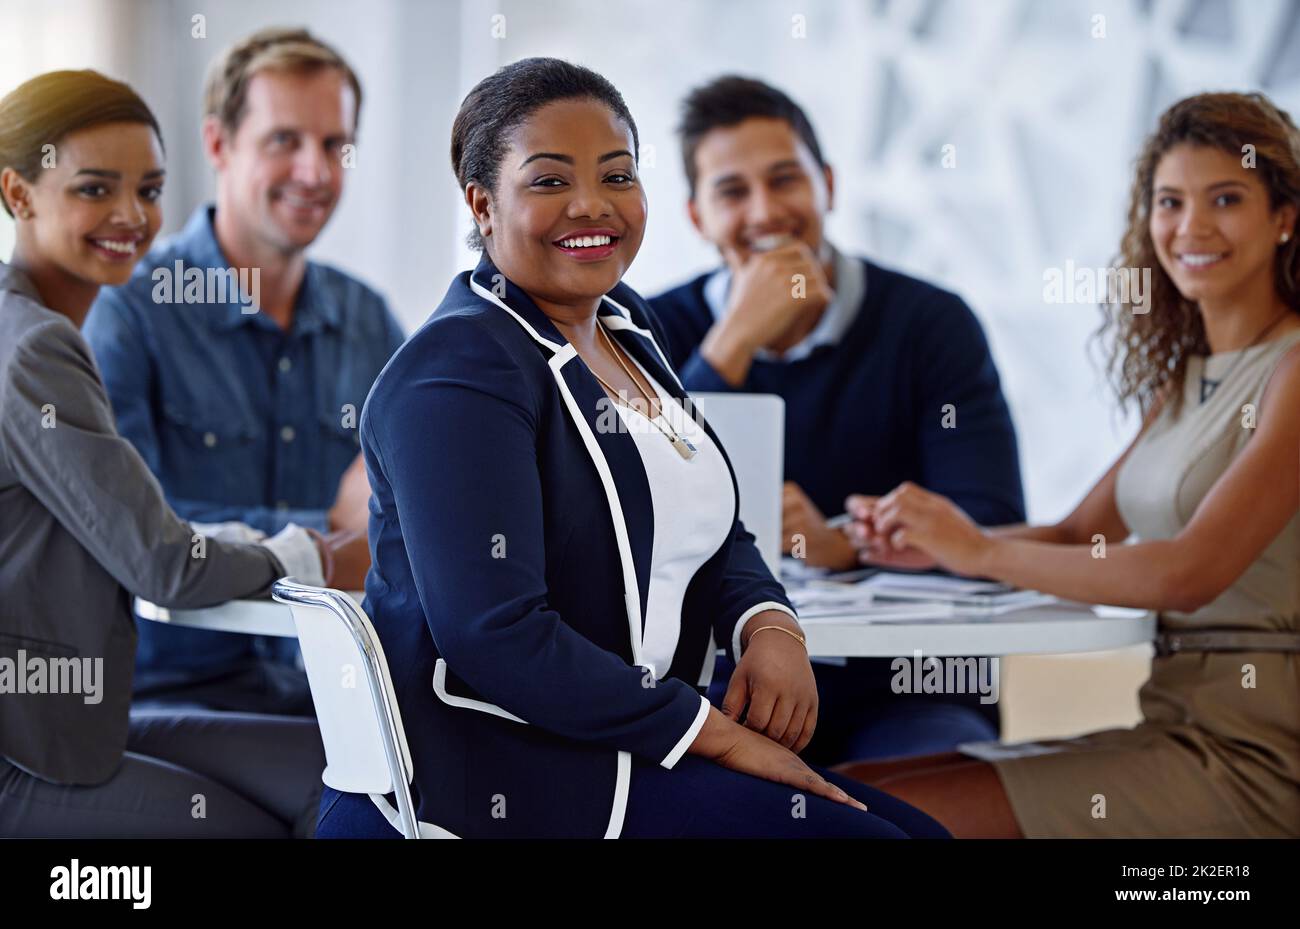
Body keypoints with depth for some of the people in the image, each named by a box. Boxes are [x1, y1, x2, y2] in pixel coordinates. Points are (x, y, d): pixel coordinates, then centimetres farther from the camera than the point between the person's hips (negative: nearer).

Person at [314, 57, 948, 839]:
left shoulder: (622, 322, 11)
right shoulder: (455, 376, -16)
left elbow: (712, 529, 17)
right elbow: (496, 635, -24)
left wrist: (770, 626, -6)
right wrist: (719, 734, -19)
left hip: (621, 741, 9)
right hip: (493, 773, -9)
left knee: (913, 826, 2)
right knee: (859, 832, -17)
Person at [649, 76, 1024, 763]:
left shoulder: (930, 323, -1)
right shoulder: (657, 334, 4)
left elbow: (990, 532, -10)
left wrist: (843, 546, -29)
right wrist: (734, 344, -16)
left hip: (902, 694, -1)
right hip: (724, 688, 1)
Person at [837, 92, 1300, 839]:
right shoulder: (1188, 377, 16)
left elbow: (1191, 572, -20)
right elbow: (1083, 535, 15)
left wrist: (982, 552, -14)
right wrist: (936, 540, -3)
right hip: (1177, 723, 8)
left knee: (897, 814, -19)